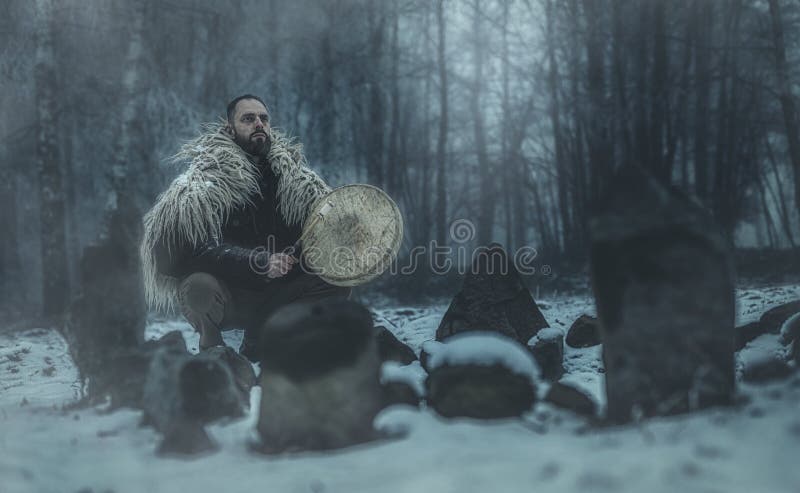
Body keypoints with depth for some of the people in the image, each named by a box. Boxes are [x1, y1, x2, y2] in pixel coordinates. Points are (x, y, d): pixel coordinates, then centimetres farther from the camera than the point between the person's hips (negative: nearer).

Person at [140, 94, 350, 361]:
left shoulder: (289, 175, 4)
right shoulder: (205, 180, -11)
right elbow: (200, 249, -23)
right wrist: (261, 262, -35)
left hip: (272, 297, 5)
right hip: (225, 296, -5)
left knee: (339, 282, -14)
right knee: (201, 285, -37)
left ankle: (256, 345, 4)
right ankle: (211, 348, -2)